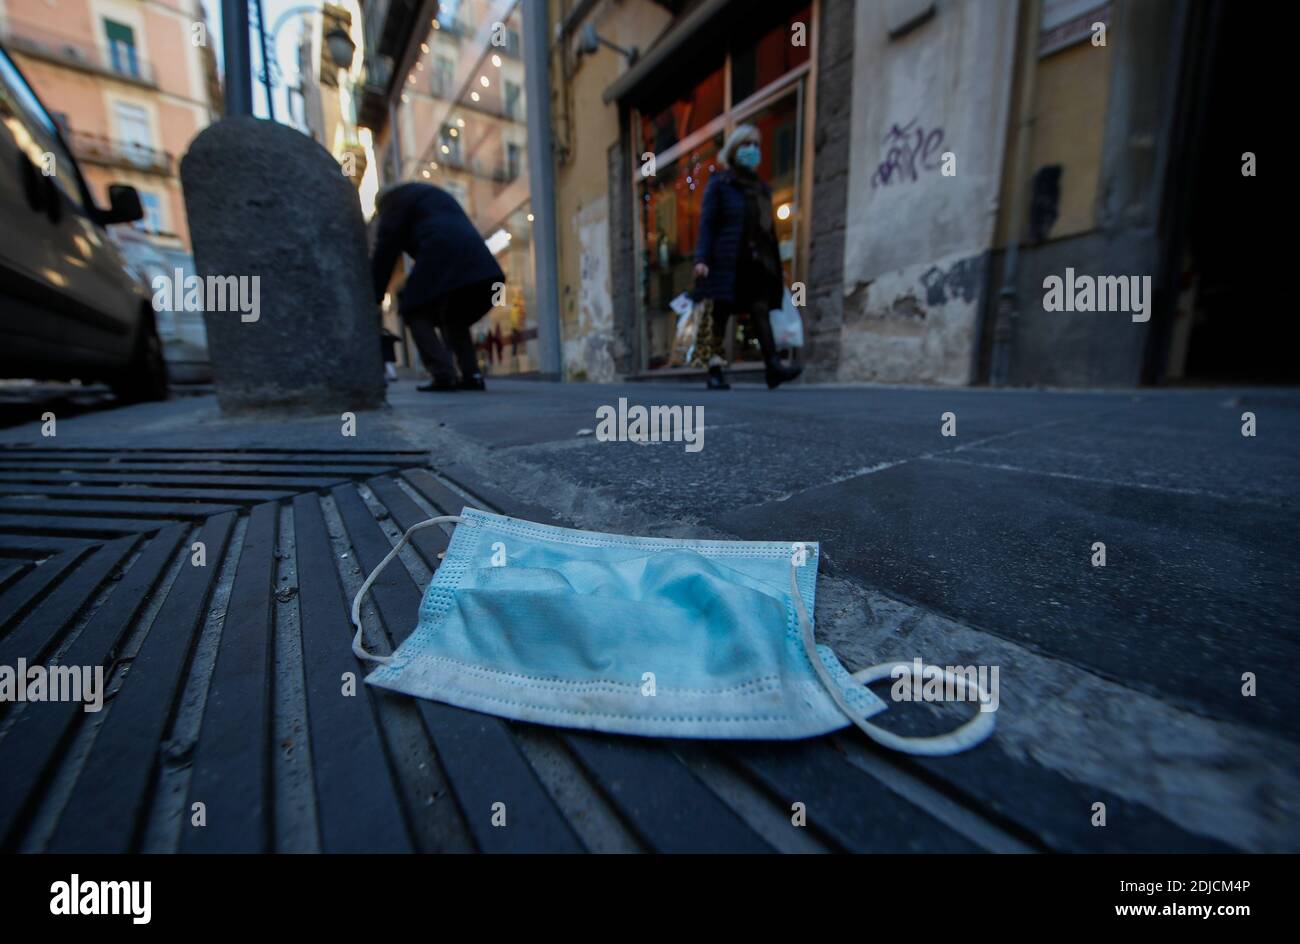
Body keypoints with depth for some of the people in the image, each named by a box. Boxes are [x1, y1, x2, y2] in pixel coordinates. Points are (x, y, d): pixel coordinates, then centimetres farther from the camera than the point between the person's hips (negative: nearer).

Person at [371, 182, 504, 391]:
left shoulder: (393, 198, 16)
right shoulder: (435, 194, 39)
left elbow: (386, 250, 8)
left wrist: (374, 296, 10)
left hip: (441, 257, -7)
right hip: (478, 263, 7)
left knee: (414, 311, 5)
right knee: (453, 317, 21)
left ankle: (443, 374, -10)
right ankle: (472, 375, 7)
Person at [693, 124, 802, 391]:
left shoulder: (761, 188, 22)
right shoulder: (719, 183, 6)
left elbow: (768, 228, 22)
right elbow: (707, 223, -3)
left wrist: (777, 266, 18)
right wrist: (702, 258, -15)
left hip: (757, 263, 5)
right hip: (727, 263, -5)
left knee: (761, 311, -9)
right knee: (719, 315, -2)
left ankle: (773, 366, -18)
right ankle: (714, 371, 4)